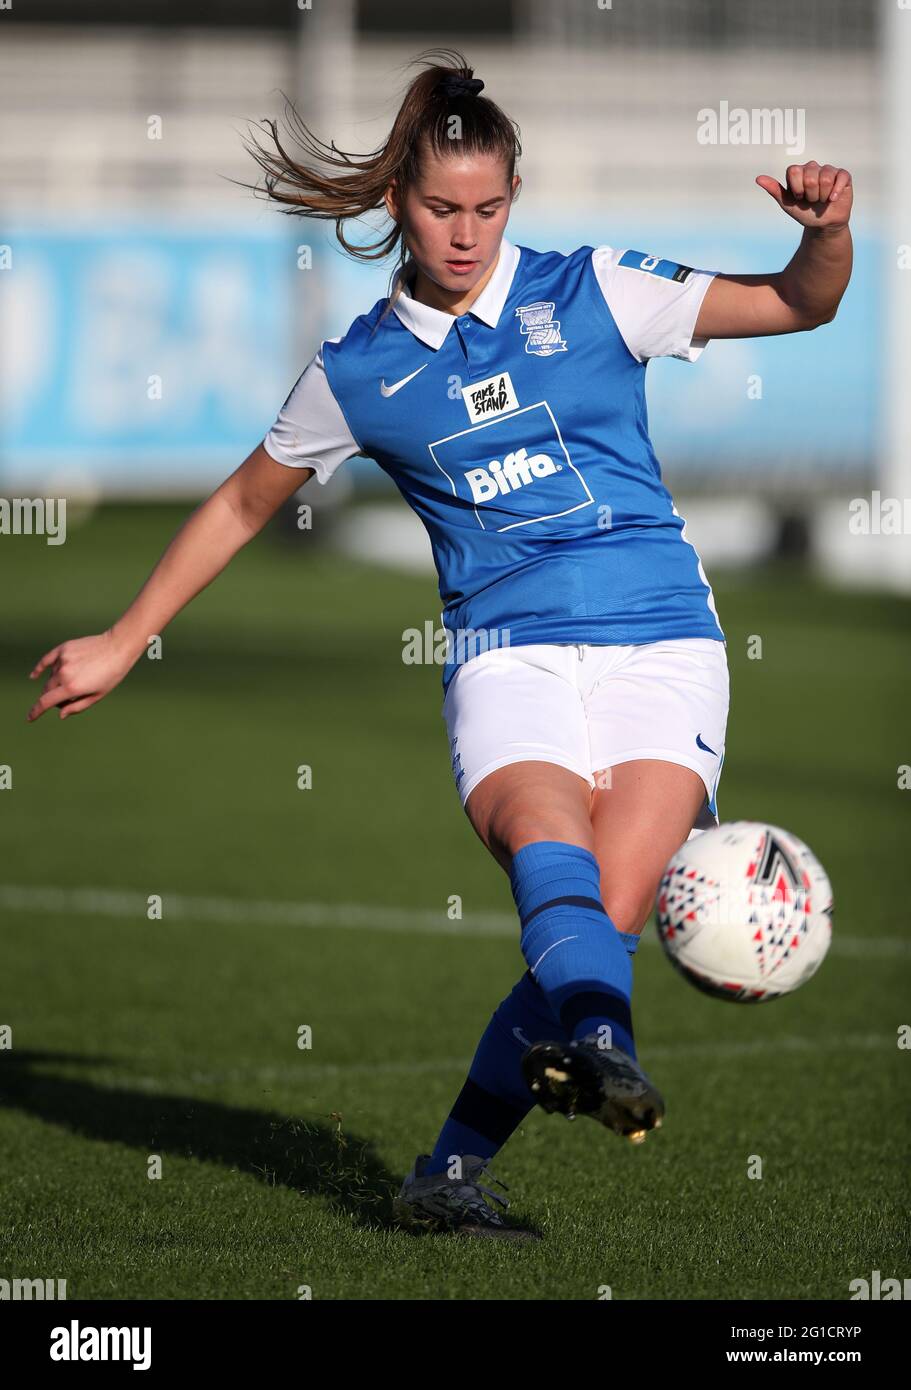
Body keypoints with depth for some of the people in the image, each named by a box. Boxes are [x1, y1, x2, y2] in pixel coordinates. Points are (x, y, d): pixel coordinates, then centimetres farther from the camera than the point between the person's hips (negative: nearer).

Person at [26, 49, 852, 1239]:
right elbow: (242, 506, 24)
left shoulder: (592, 291, 8)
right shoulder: (359, 371, 11)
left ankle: (453, 1168, -4)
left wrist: (829, 232, -15)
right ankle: (599, 1042, -62)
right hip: (509, 650, 0)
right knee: (552, 842, -33)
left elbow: (800, 306, 7)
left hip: (659, 641, 0)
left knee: (610, 910, -18)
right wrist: (124, 644, 25)